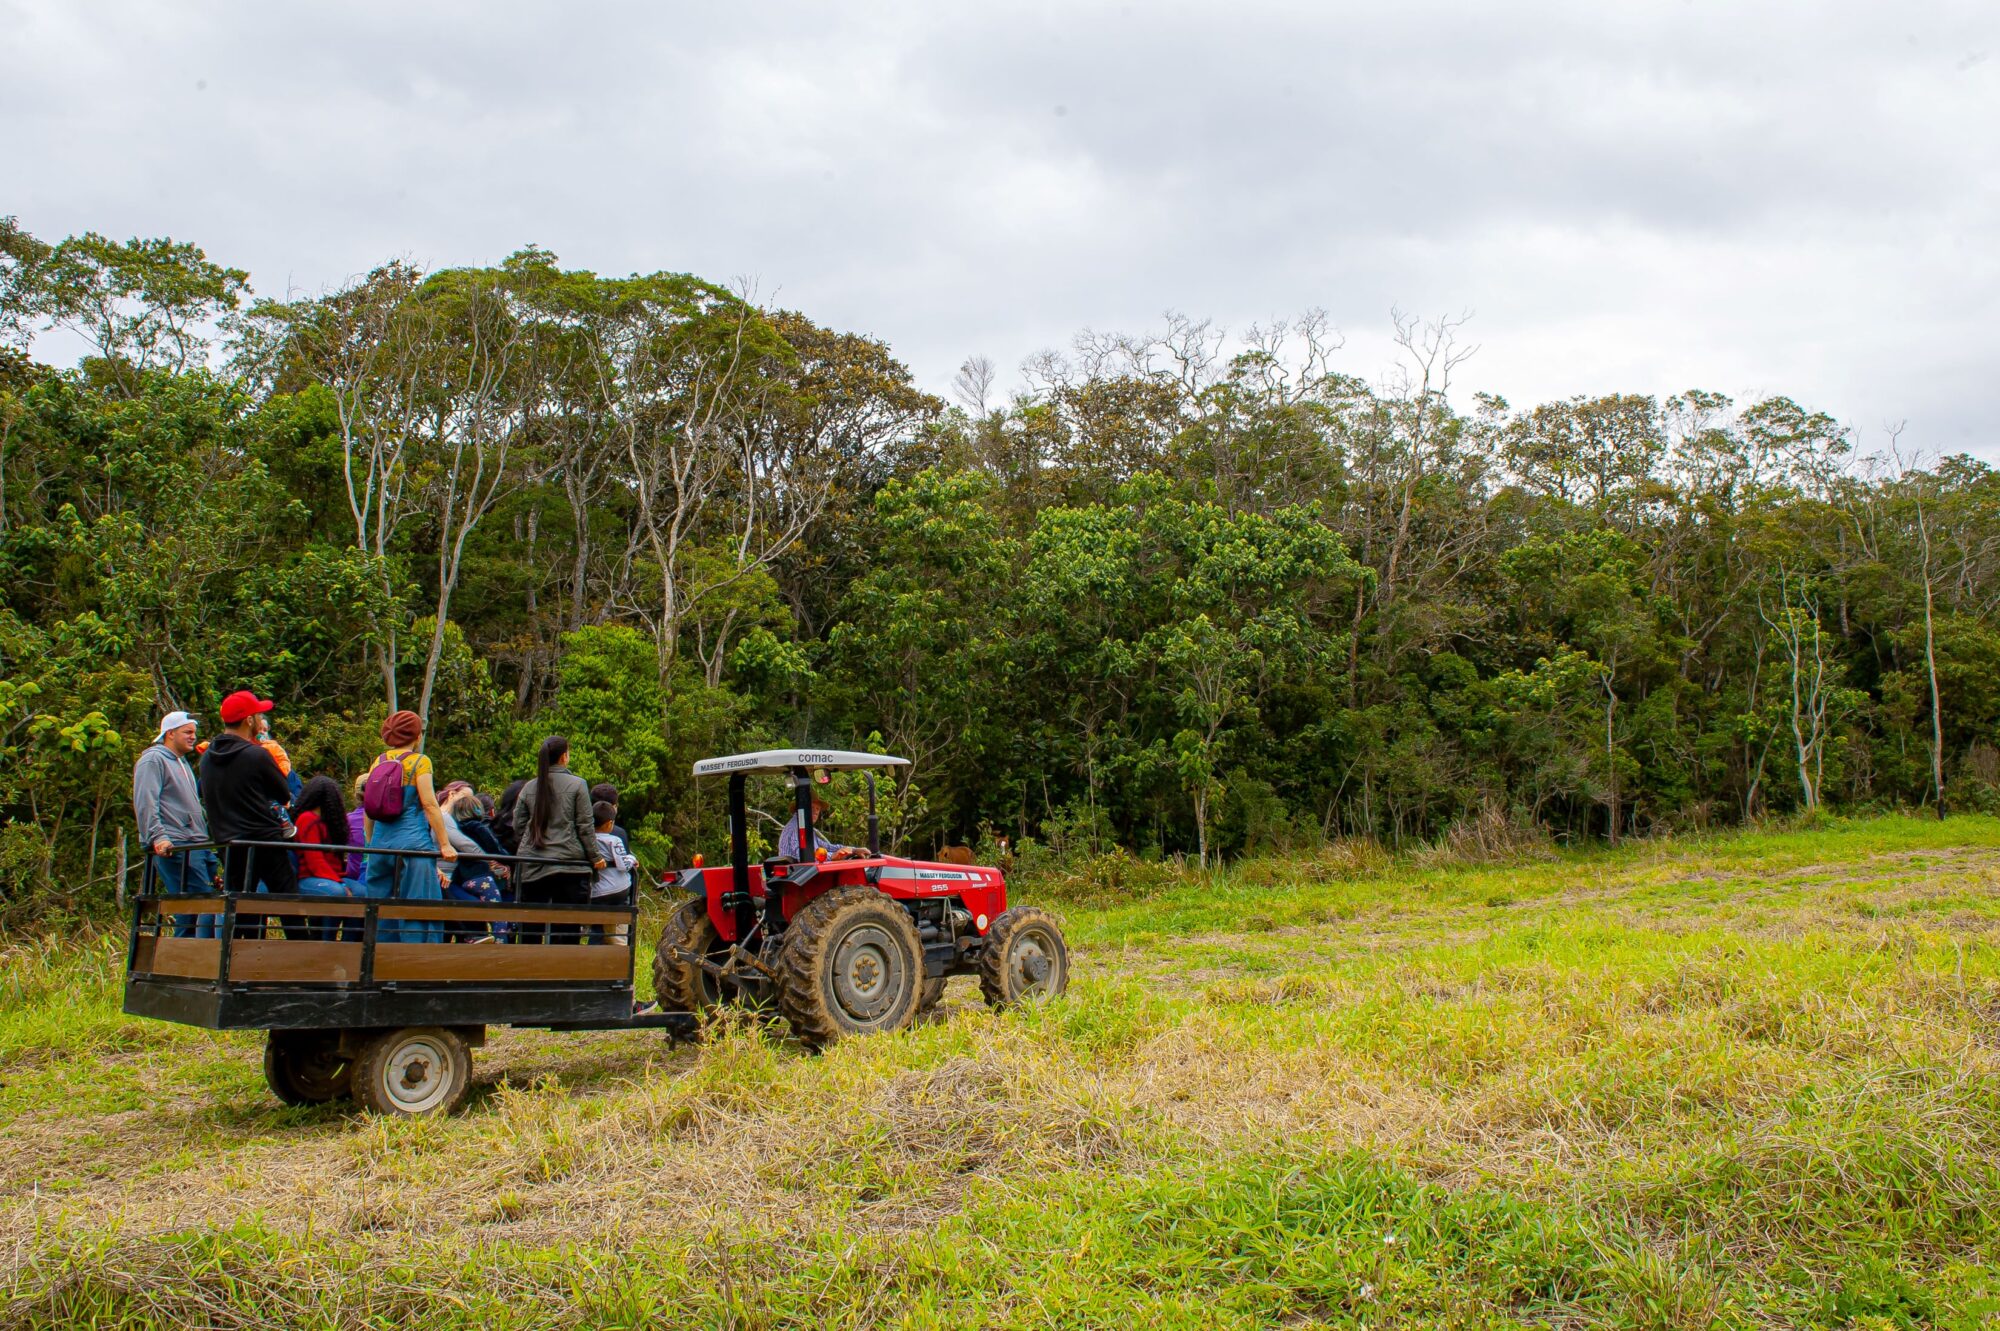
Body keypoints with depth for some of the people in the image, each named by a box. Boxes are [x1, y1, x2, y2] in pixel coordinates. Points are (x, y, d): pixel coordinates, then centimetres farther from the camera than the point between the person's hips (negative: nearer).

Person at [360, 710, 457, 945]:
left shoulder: (378, 763, 12)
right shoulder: (419, 762, -4)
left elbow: (368, 810, 14)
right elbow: (429, 805, -10)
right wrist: (445, 845, -10)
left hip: (380, 844, 6)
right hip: (413, 844, -6)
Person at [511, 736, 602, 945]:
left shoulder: (529, 788, 8)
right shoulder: (577, 784, -2)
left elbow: (518, 828, 10)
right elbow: (585, 826, -4)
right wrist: (595, 857, 2)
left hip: (532, 867, 3)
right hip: (569, 864, -3)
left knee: (530, 930, 7)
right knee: (568, 929, 0)